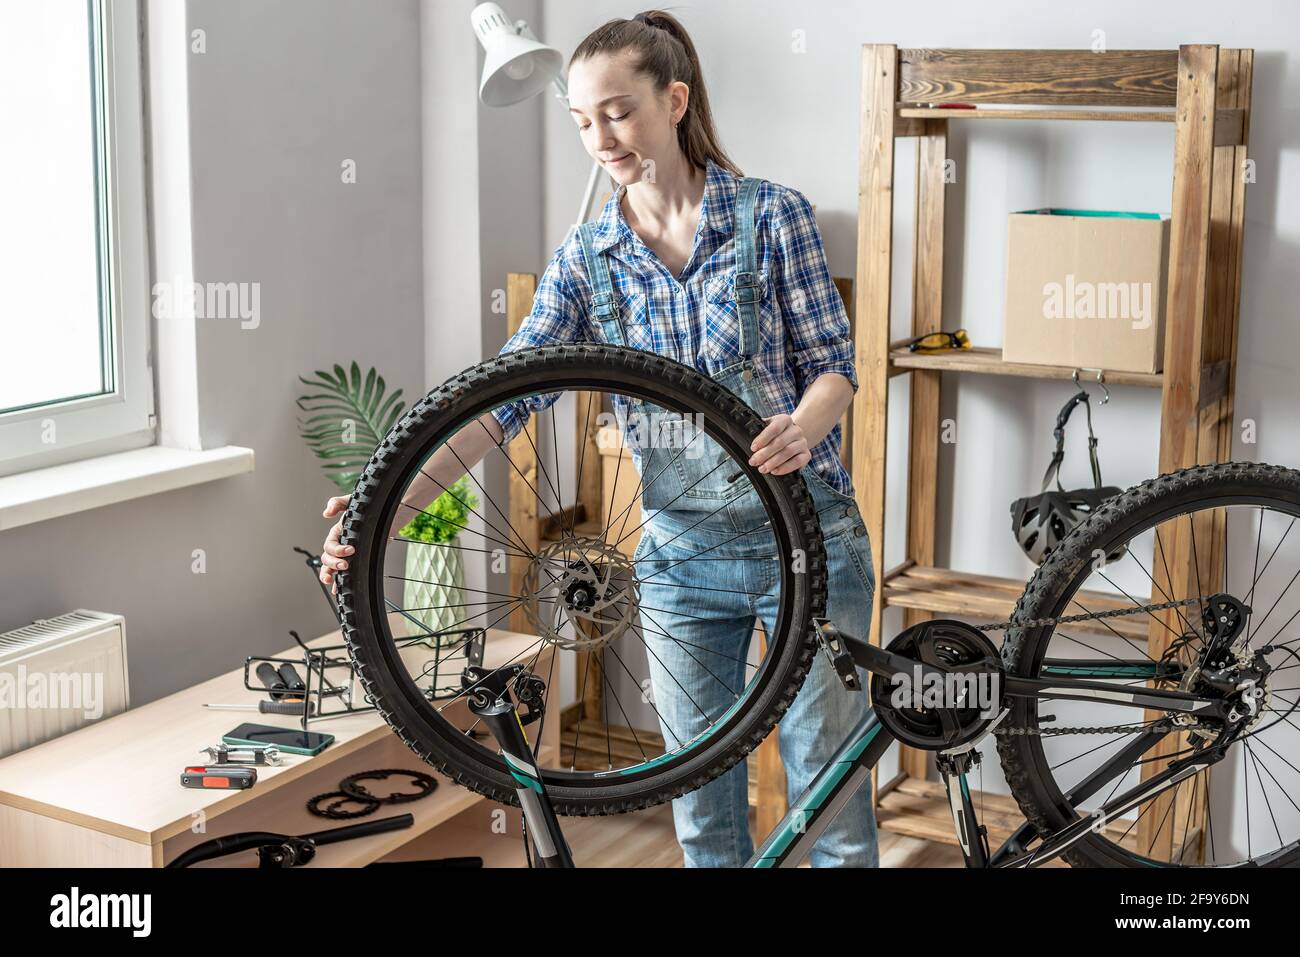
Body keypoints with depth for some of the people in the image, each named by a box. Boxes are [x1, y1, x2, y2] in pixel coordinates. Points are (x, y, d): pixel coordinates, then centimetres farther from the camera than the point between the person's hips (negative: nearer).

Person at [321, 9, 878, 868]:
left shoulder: (772, 215, -7)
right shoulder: (586, 259, 1)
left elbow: (835, 362, -5)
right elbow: (505, 397, -8)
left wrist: (801, 427, -29)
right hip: (681, 555, 3)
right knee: (702, 802, 12)